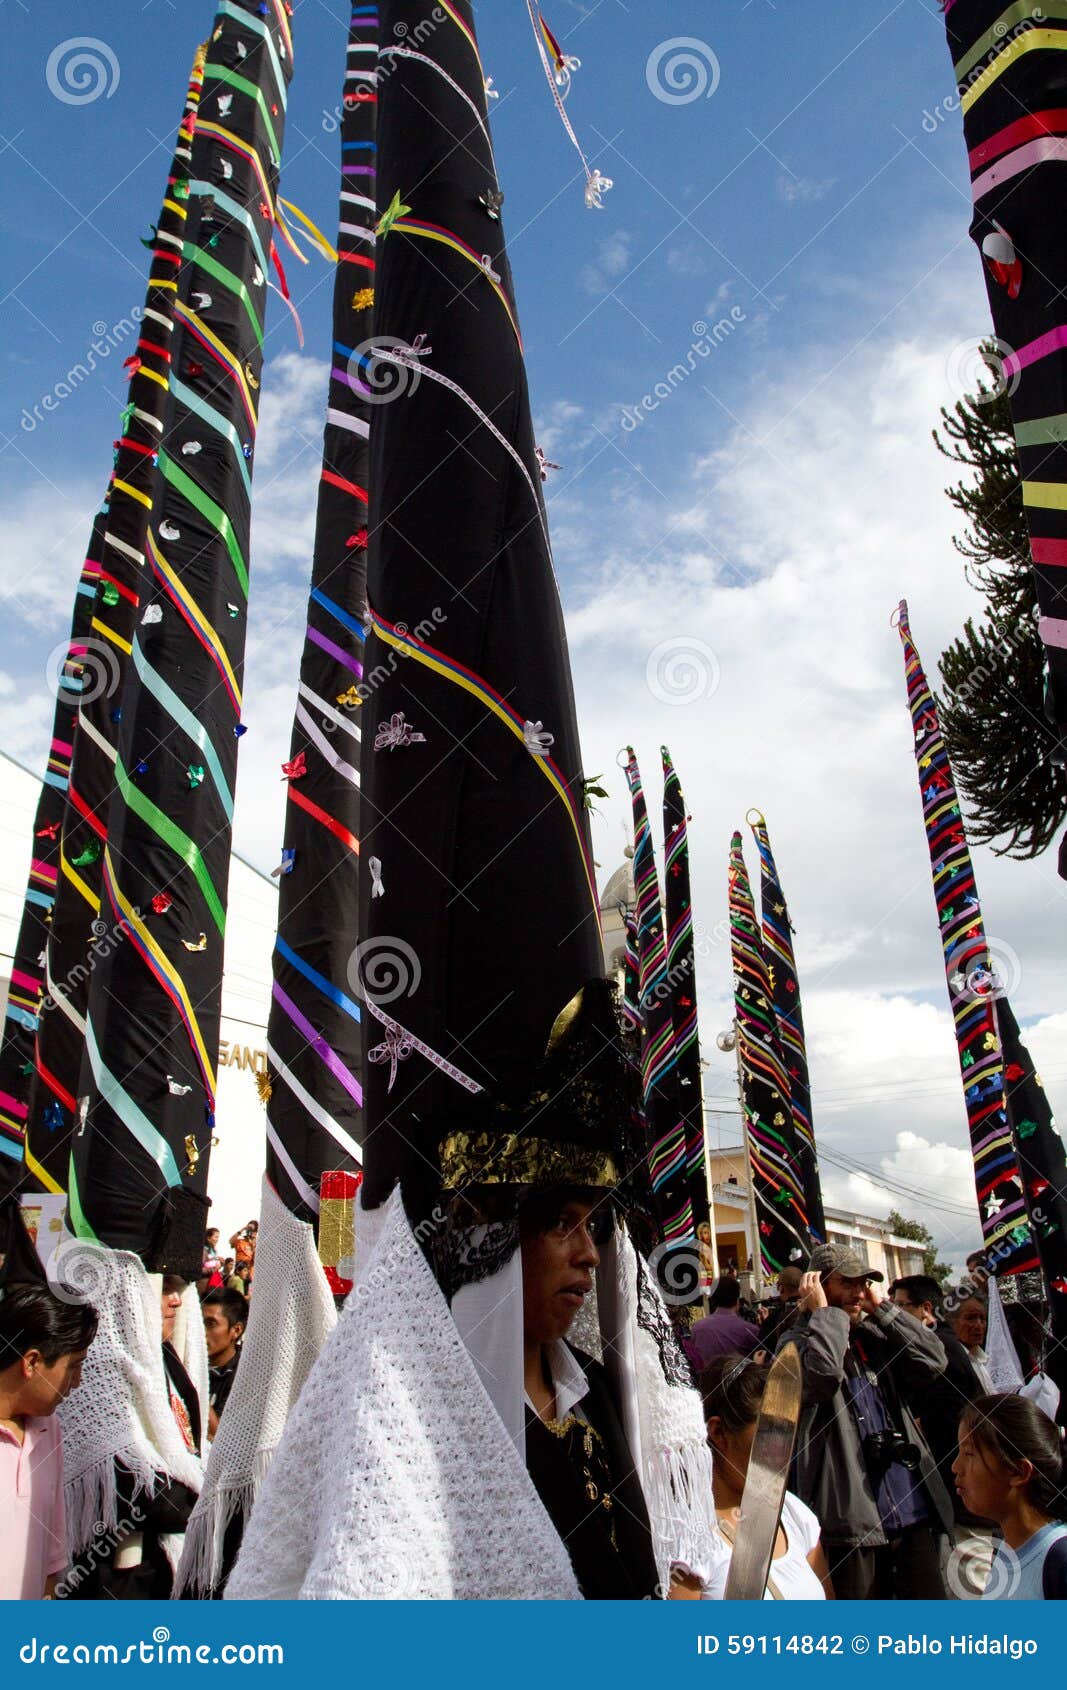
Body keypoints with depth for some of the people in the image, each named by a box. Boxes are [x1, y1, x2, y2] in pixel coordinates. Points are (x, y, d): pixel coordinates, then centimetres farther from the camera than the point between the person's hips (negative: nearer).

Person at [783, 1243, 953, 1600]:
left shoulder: (876, 1337, 12)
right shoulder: (796, 1342, -5)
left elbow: (934, 1360, -1)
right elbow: (823, 1372, -27)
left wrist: (882, 1308, 1)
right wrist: (823, 1312, -12)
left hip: (913, 1516, 5)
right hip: (852, 1520, -5)